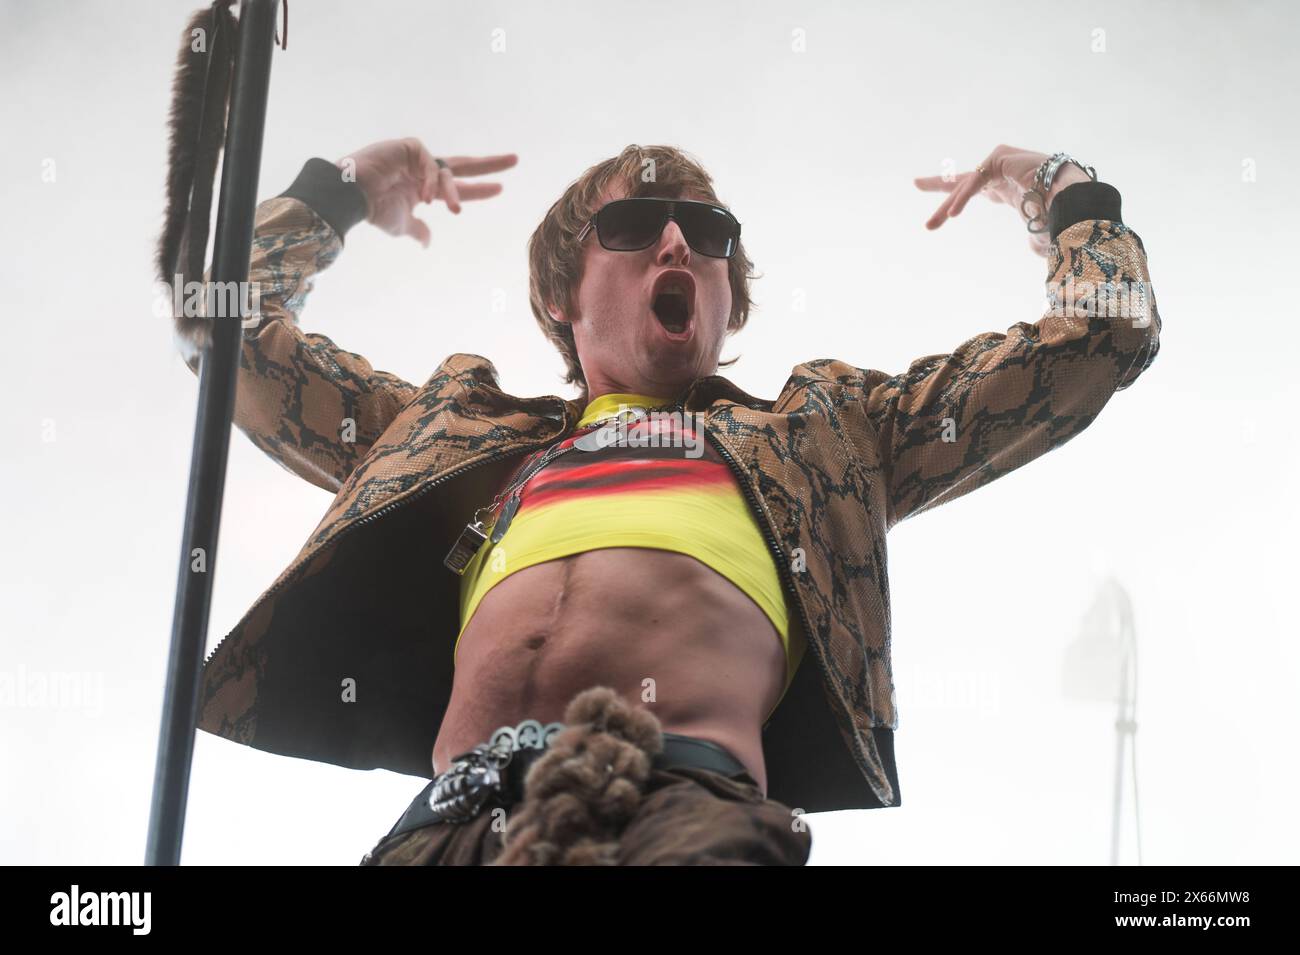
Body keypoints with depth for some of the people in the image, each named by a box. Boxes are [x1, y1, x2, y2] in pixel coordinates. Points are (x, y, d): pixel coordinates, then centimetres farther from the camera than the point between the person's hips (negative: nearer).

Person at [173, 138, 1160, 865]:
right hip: (455, 815, 2)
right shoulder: (458, 429, 36)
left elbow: (1108, 333, 34)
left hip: (689, 801, -1)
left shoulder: (822, 427, 33)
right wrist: (339, 190, 50)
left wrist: (1061, 187, 47)